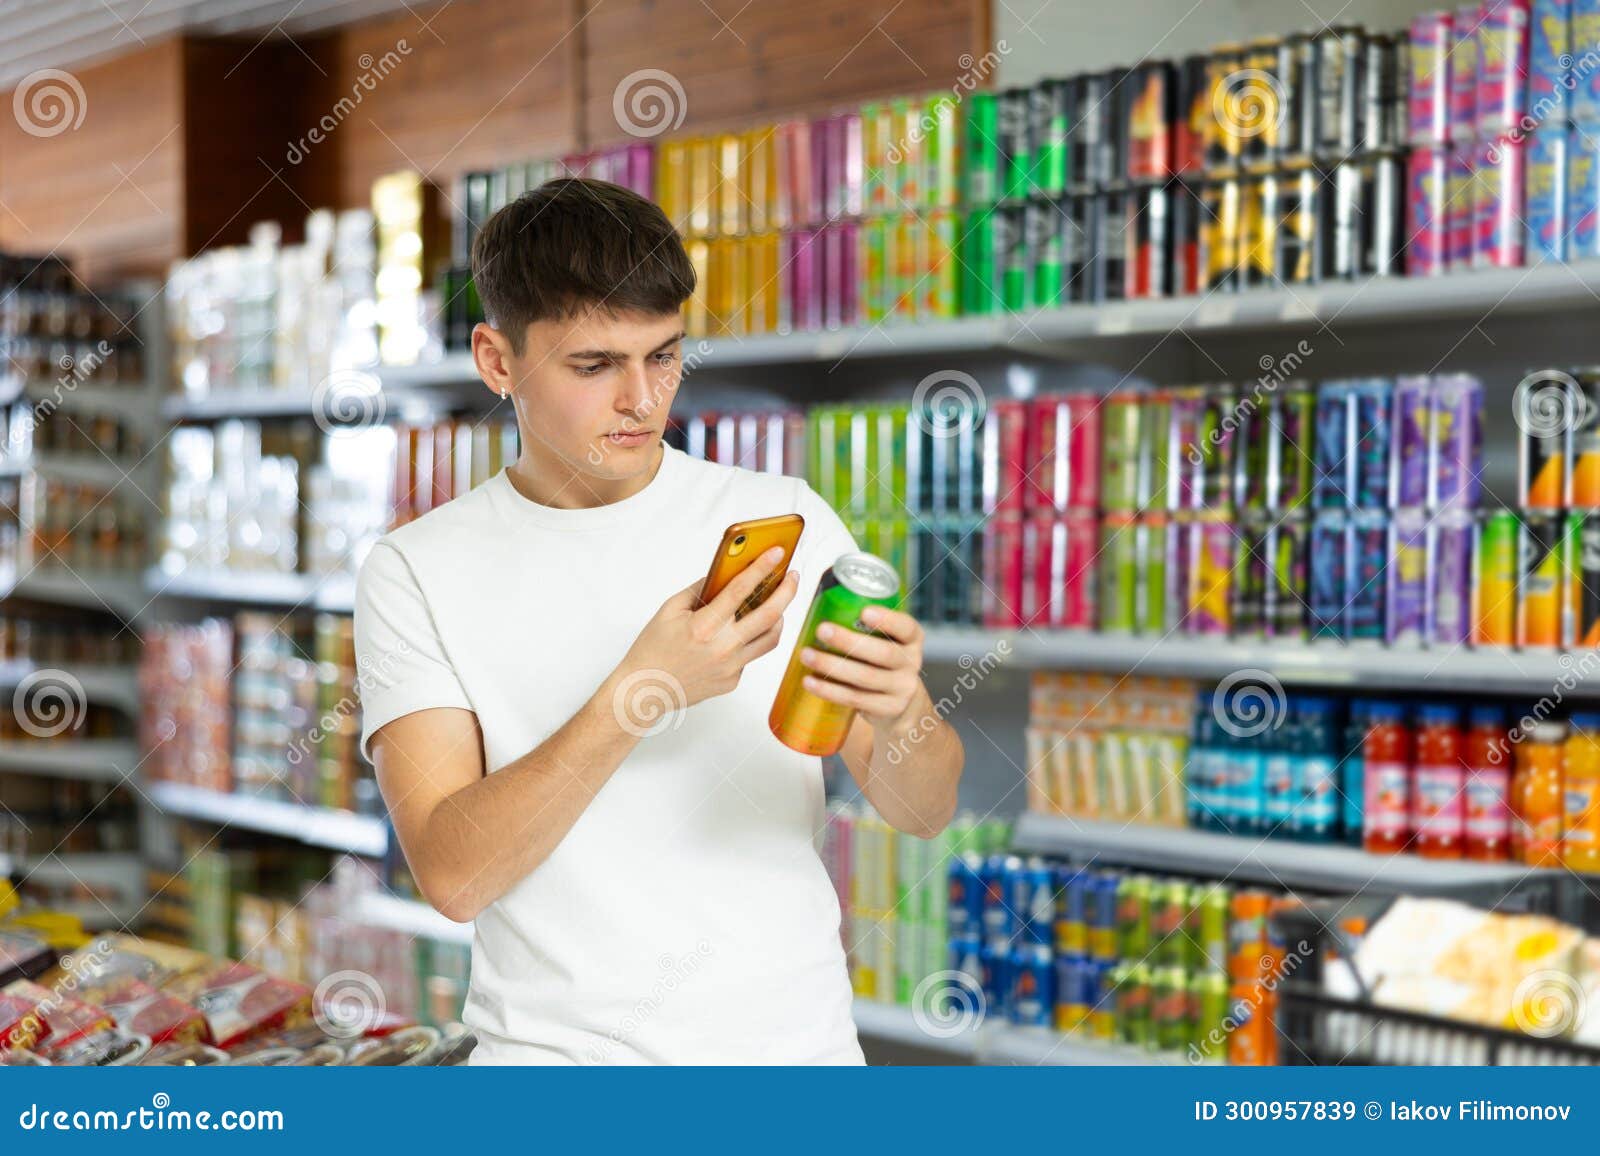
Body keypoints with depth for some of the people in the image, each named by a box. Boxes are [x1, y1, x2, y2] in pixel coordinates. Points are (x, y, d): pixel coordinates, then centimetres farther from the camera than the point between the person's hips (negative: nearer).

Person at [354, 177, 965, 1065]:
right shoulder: (418, 575, 2)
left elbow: (923, 811, 4)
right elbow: (451, 874, -9)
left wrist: (901, 715, -18)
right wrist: (638, 692, -20)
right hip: (555, 1045, 0)